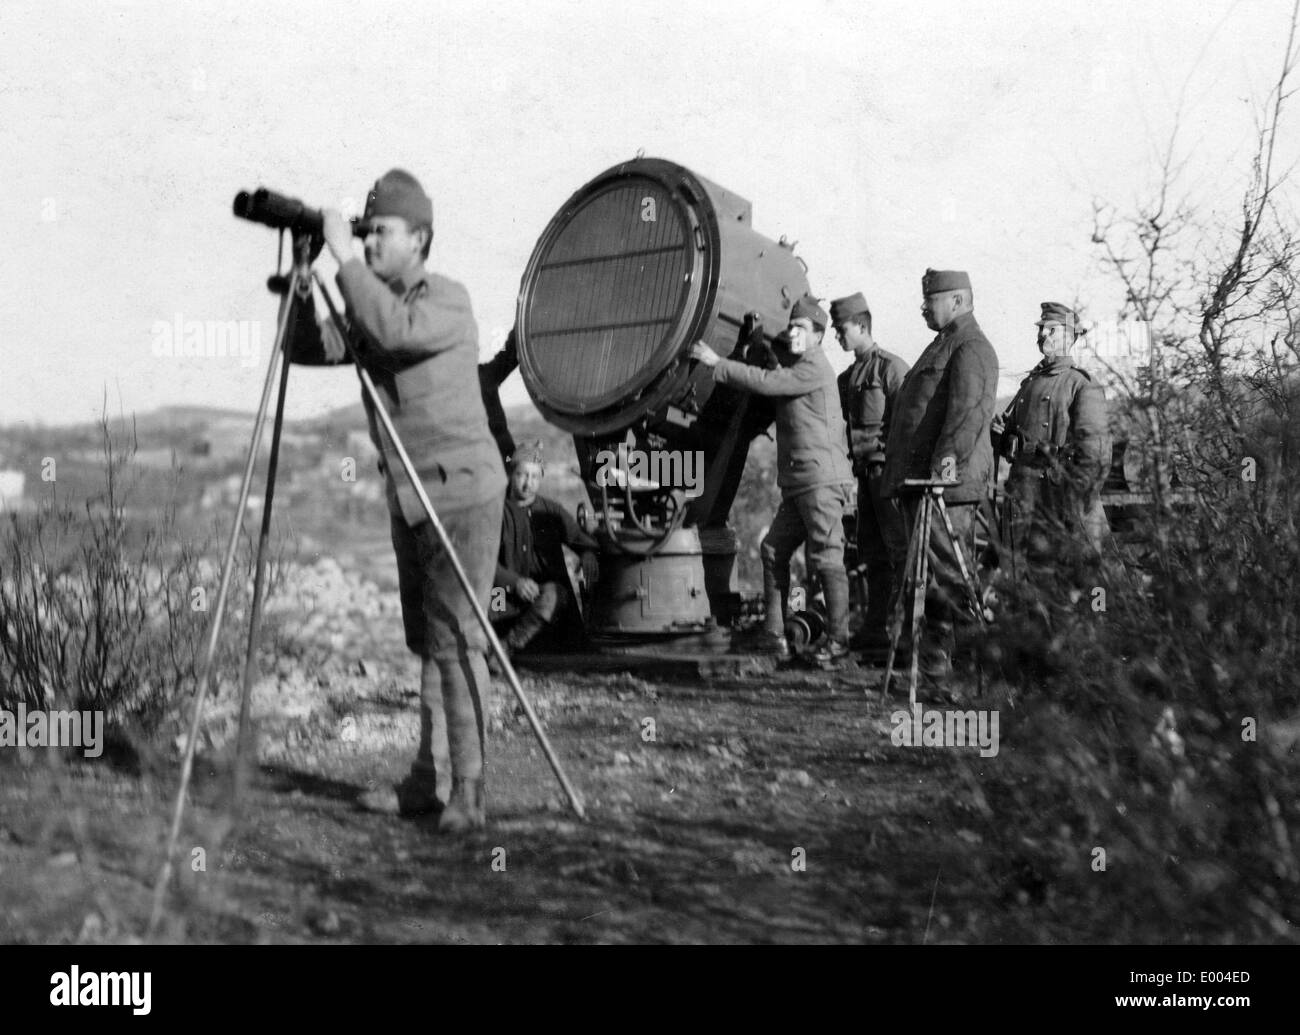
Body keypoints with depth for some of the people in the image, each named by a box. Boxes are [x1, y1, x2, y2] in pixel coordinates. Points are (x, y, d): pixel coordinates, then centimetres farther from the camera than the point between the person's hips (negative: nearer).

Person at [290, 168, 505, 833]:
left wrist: (344, 261, -25)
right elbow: (308, 350, 4)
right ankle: (430, 781, 15)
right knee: (426, 642, 10)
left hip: (461, 492, -8)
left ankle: (468, 790, -10)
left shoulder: (447, 302, -12)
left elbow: (395, 330, -31)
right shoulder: (371, 308, 11)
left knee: (456, 639, -11)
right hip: (409, 499, 8)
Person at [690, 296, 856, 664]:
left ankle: (838, 641, -6)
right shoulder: (794, 364, 19)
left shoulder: (814, 368, -10)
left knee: (827, 558, -9)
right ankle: (774, 635, 12)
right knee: (774, 551, 9)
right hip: (798, 482, 10)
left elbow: (766, 382, -18)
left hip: (821, 478, -10)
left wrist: (717, 363, -15)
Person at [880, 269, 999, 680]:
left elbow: (970, 412, -22)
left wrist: (947, 458, -31)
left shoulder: (971, 348, -9)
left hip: (948, 480, -11)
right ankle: (938, 649, 14)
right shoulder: (943, 345, 25)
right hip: (920, 478, 11)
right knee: (928, 570, 10)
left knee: (946, 569, -11)